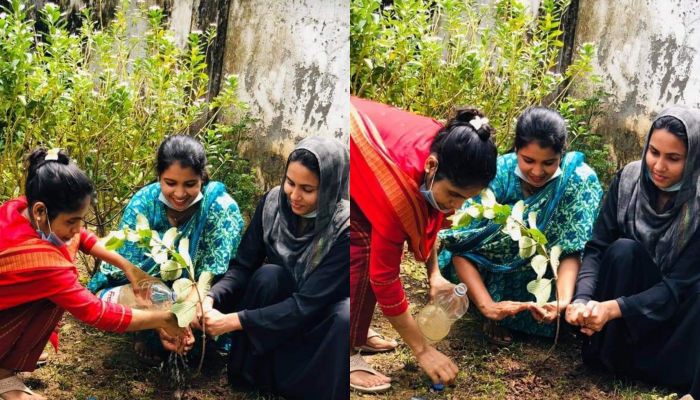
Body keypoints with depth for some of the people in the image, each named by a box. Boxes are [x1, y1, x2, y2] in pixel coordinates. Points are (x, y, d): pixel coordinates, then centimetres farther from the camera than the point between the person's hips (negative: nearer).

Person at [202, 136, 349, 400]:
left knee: (346, 317, -37)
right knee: (268, 274, -29)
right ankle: (253, 376, -14)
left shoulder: (344, 229, -28)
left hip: (323, 316, -3)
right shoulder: (273, 202, -16)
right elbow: (242, 267, -12)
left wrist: (233, 321, -34)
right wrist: (210, 299, -33)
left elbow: (307, 304, -30)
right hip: (279, 300, 3)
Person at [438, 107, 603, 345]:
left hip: (549, 276, 0)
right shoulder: (497, 174, -23)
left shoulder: (579, 179, -22)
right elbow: (461, 249, -24)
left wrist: (564, 300, -43)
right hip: (496, 274, 0)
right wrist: (487, 305, -38)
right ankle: (497, 315, -2)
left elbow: (571, 251, -23)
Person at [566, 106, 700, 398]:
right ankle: (604, 355, -20)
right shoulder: (629, 179, -12)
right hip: (630, 286, 2)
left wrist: (614, 308, -36)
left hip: (676, 306, -2)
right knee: (623, 249, -29)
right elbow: (596, 248, -13)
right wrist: (582, 300, -32)